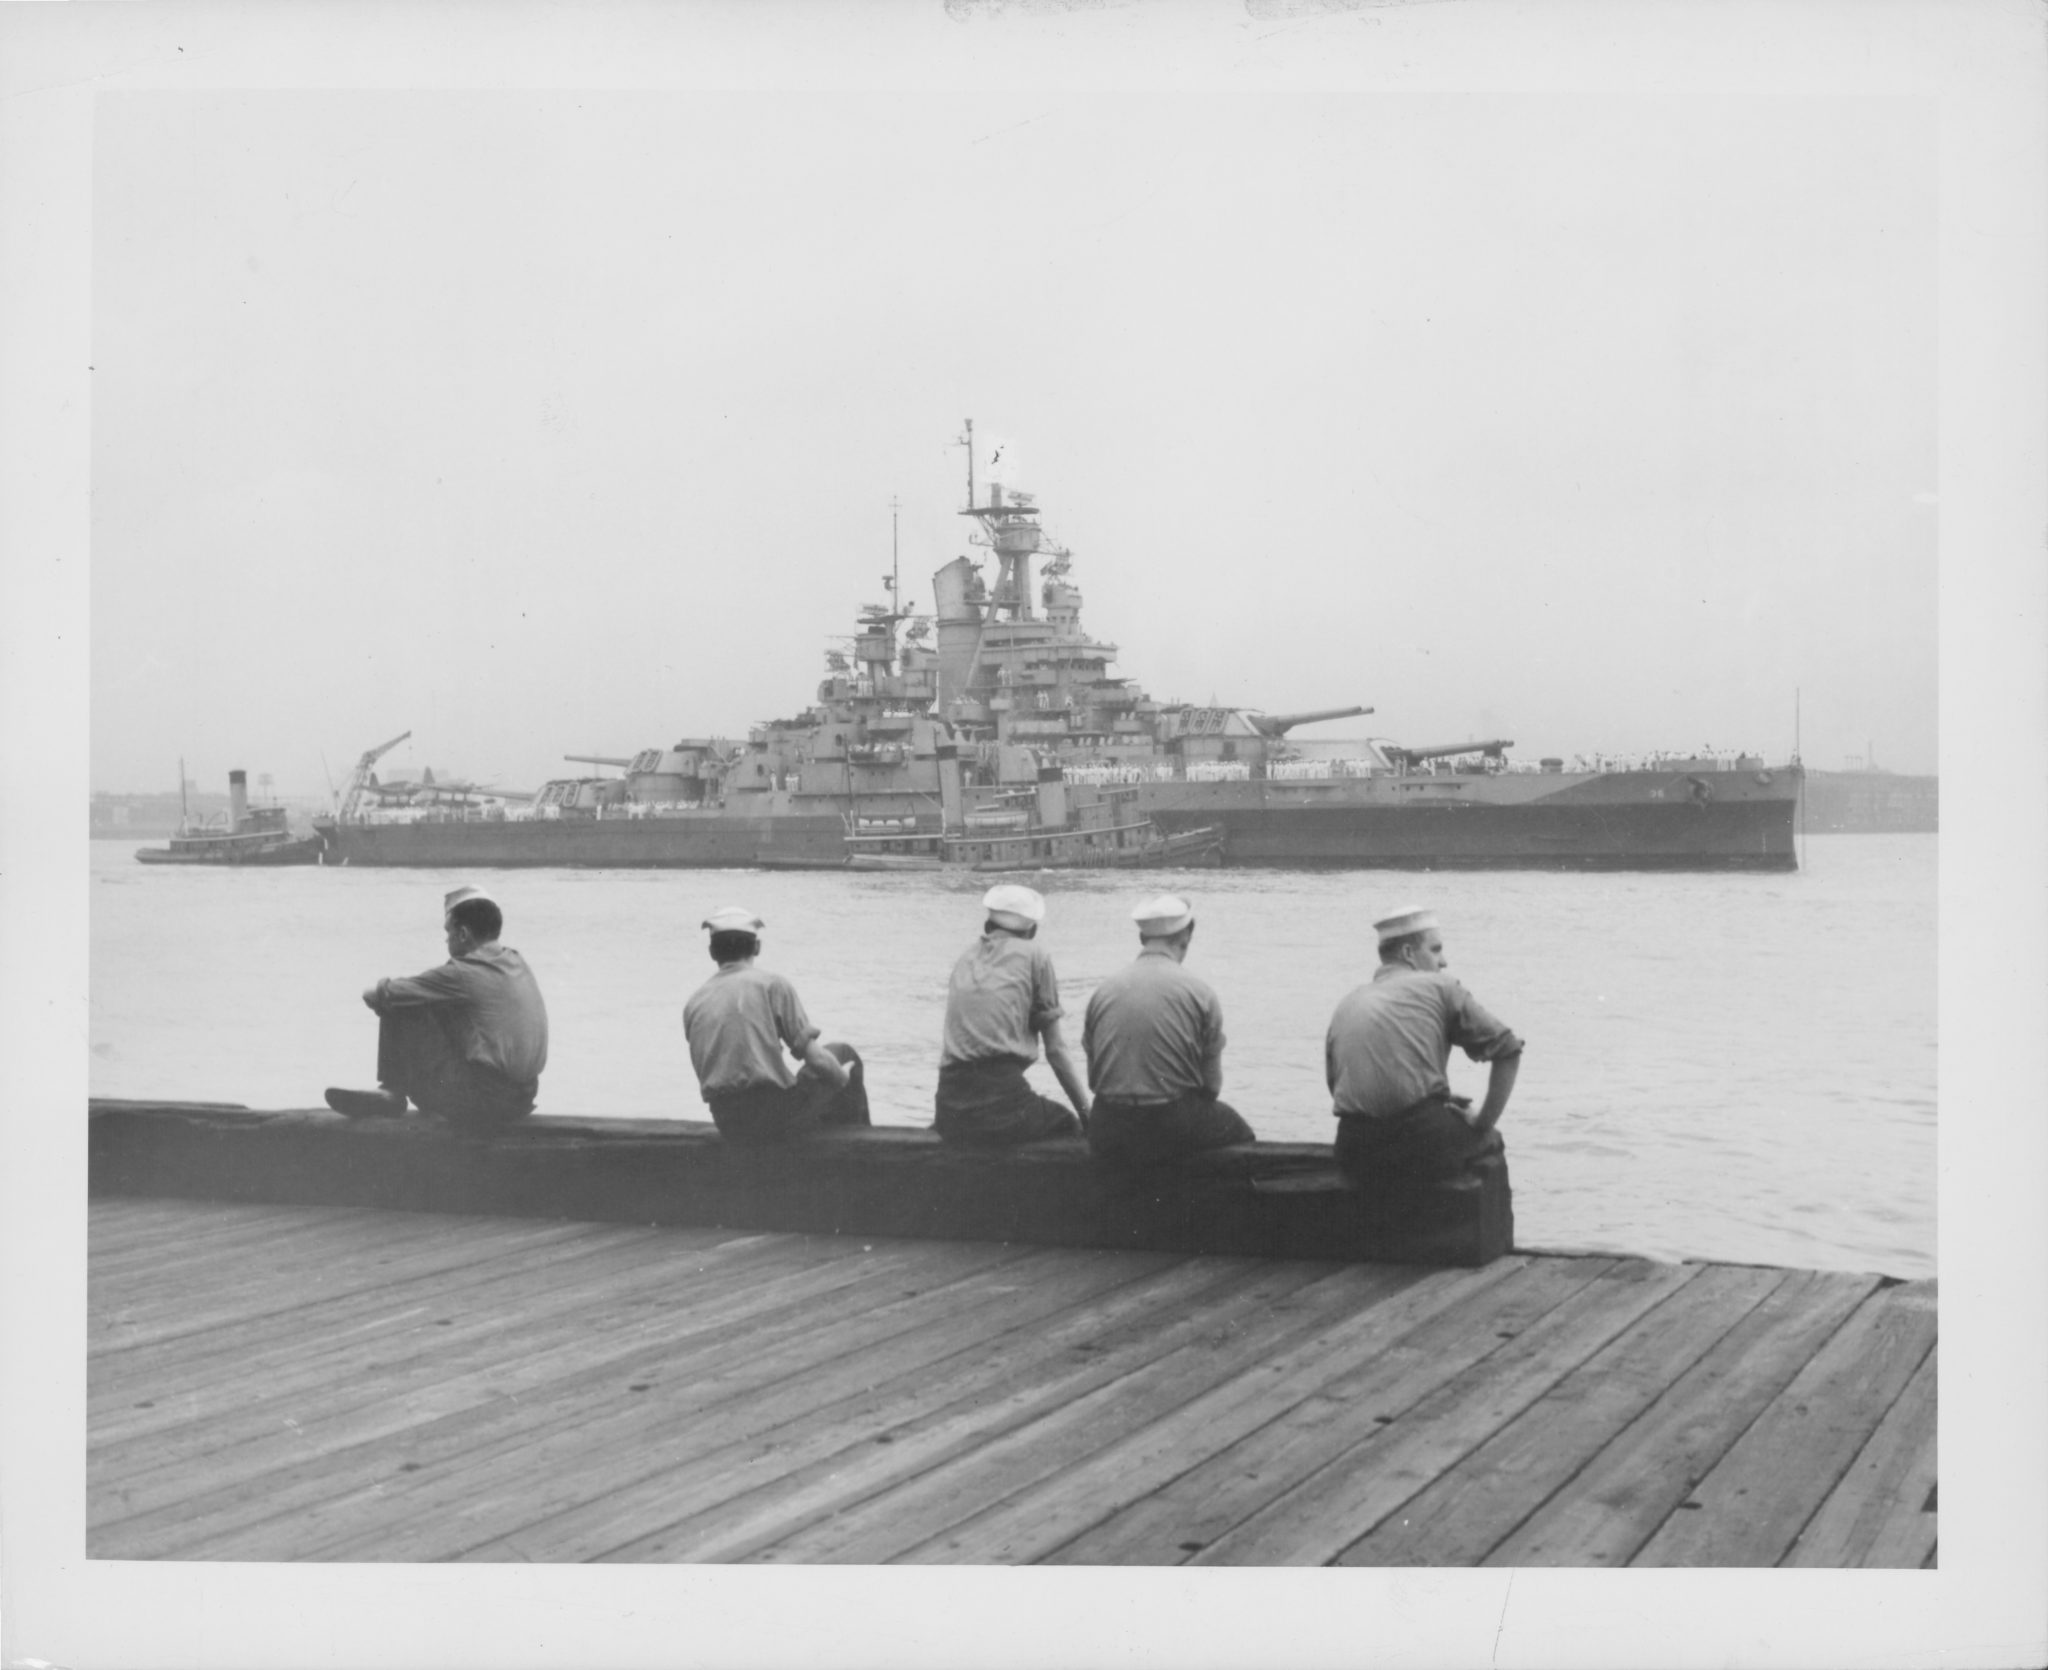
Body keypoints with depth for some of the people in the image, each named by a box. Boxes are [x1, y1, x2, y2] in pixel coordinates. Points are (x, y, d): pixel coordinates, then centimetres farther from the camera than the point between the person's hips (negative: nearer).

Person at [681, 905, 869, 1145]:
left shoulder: (693, 1003, 8)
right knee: (843, 1054, 21)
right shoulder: (771, 984, -6)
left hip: (727, 1126, 6)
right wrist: (845, 1076, 11)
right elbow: (815, 1058, -10)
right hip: (775, 1116, -6)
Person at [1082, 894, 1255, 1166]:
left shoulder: (1103, 991, 5)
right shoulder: (1199, 993, -3)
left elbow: (1093, 1080, 9)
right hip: (1176, 1132, -3)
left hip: (1109, 1136, 3)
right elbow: (1211, 1085, 0)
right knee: (1235, 1128, 28)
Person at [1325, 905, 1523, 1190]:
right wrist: (1483, 1125, 8)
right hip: (1424, 1148, -5)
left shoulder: (1346, 1006, 18)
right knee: (1488, 1141, 26)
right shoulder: (1438, 987, 6)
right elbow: (1508, 1051, 1)